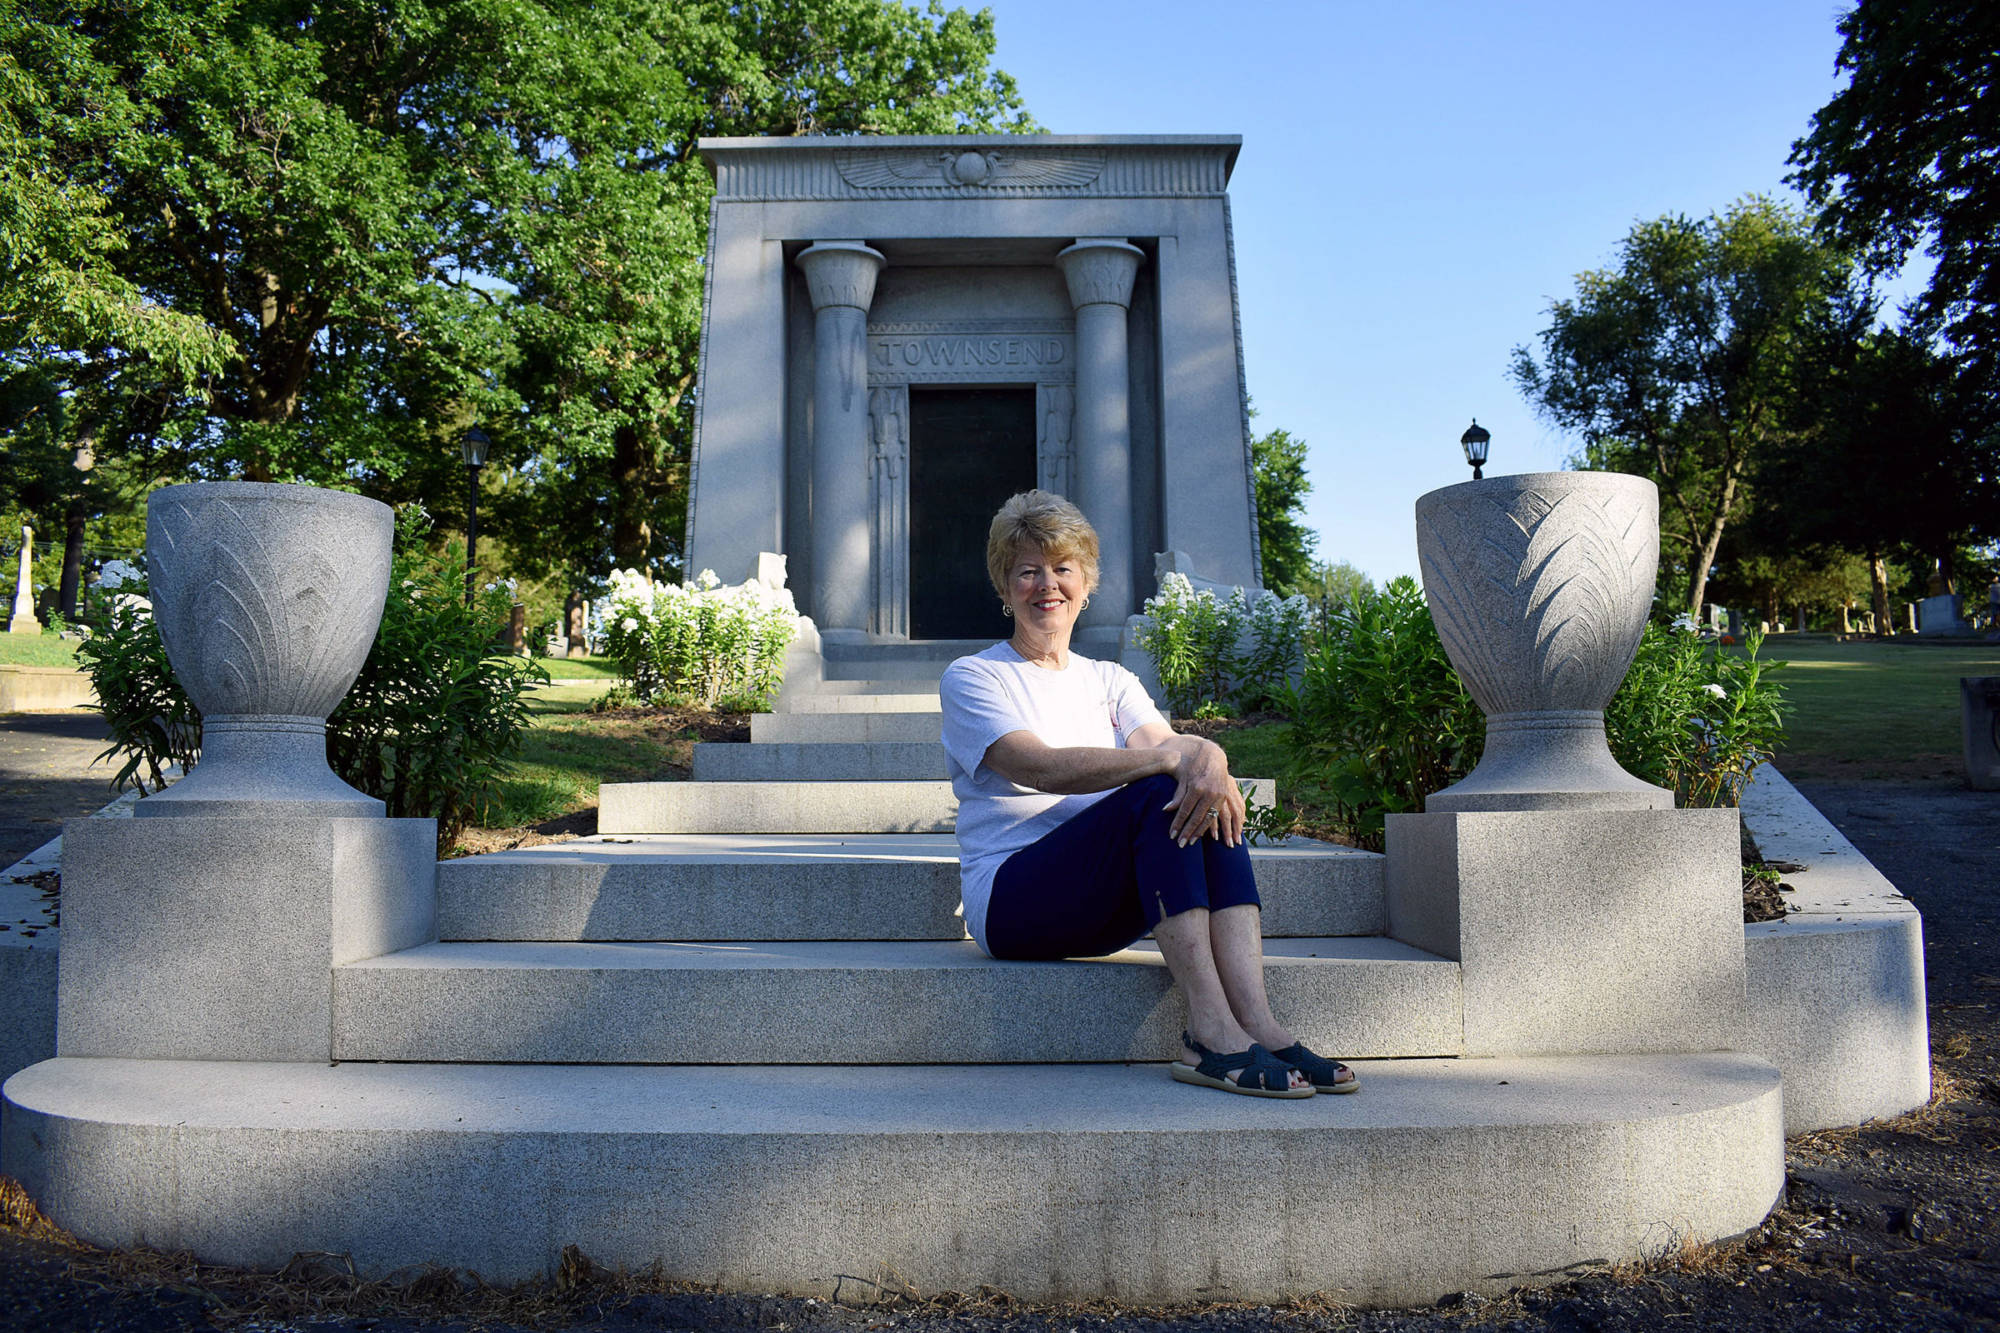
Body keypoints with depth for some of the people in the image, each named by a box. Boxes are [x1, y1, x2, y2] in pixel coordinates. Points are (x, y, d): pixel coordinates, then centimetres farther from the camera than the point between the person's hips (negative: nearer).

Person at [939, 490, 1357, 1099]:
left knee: (1206, 797, -23)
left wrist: (1207, 755, -27)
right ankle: (1212, 1030, -36)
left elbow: (1158, 741, -2)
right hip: (1010, 902, -5)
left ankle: (1257, 1022, -34)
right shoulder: (972, 678, 3)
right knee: (1158, 792, -28)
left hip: (1105, 913, 5)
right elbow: (1043, 768, -16)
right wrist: (1174, 755, -28)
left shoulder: (1111, 681, 20)